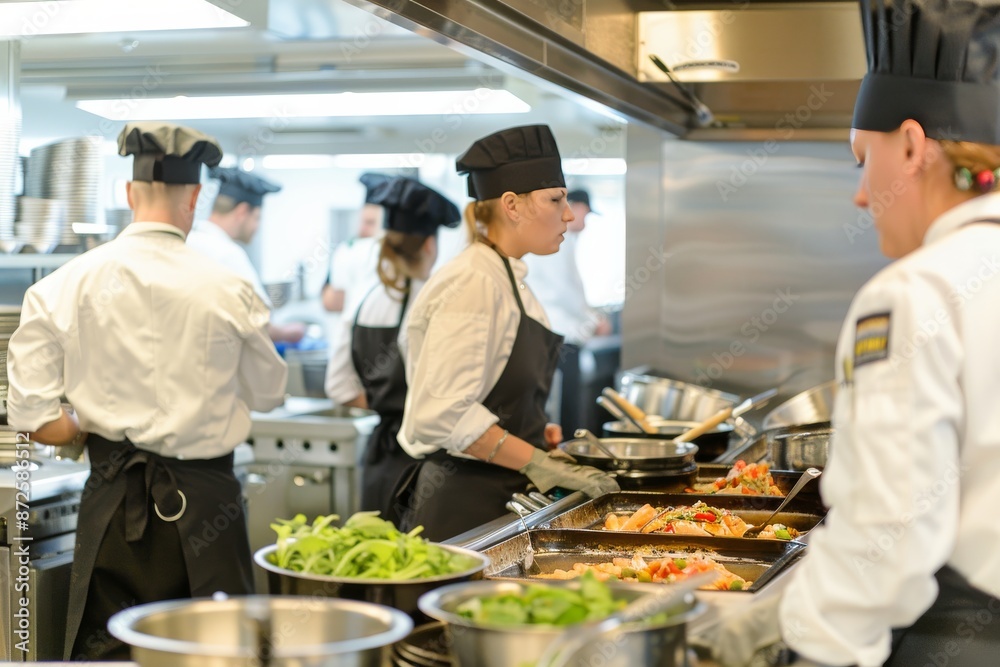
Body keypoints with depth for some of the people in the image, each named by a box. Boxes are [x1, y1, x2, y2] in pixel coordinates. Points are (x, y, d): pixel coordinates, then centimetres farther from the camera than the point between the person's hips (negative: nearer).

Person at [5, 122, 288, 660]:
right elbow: (268, 394, 5)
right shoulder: (227, 291, -9)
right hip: (201, 494, -1)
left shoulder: (71, 281, -5)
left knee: (103, 643, 9)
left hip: (114, 495, 2)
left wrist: (83, 429, 12)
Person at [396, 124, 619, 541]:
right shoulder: (474, 284, -16)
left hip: (501, 500, 9)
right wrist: (540, 466, -20)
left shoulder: (507, 280, 14)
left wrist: (537, 434, 11)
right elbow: (443, 414, -23)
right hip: (464, 507, -9)